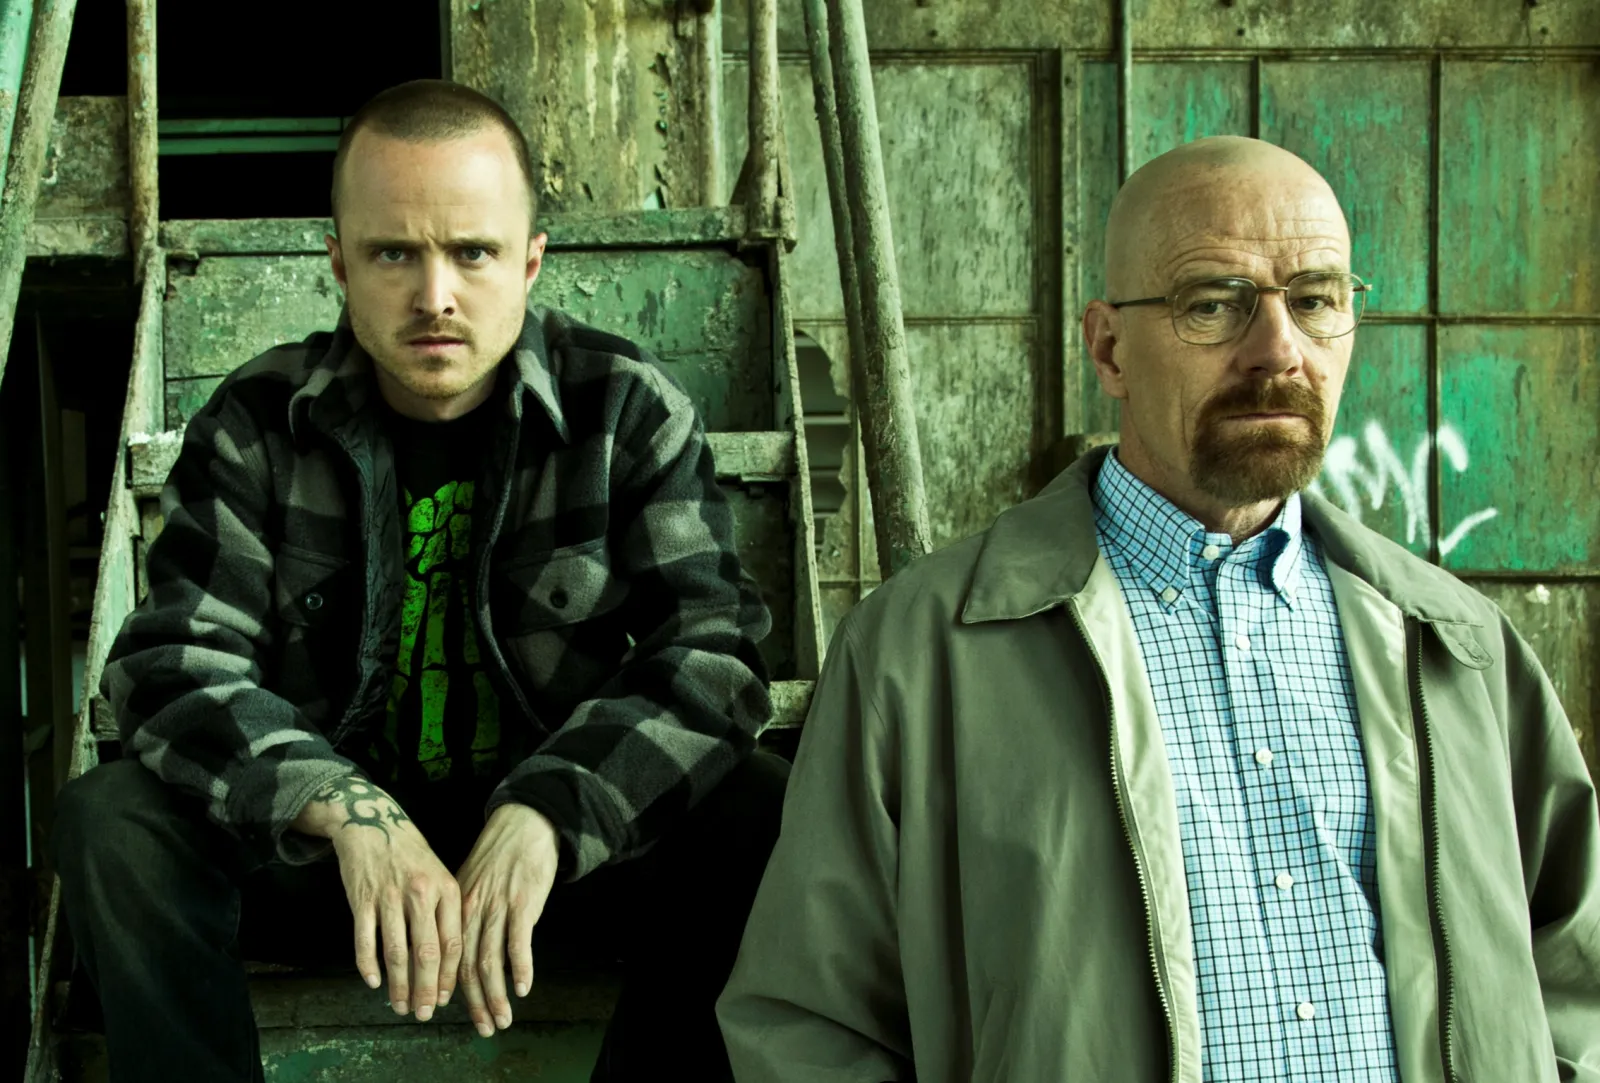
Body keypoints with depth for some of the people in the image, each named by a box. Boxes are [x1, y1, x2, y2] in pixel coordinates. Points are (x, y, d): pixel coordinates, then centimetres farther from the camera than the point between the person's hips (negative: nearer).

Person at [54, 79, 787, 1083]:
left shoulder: (631, 410, -7)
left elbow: (710, 651, -16)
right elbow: (178, 661, -13)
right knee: (117, 819, -25)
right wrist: (348, 812, -34)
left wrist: (544, 816, -34)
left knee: (761, 822, -28)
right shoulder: (258, 423, -5)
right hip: (322, 841, 1)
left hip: (570, 834, 0)